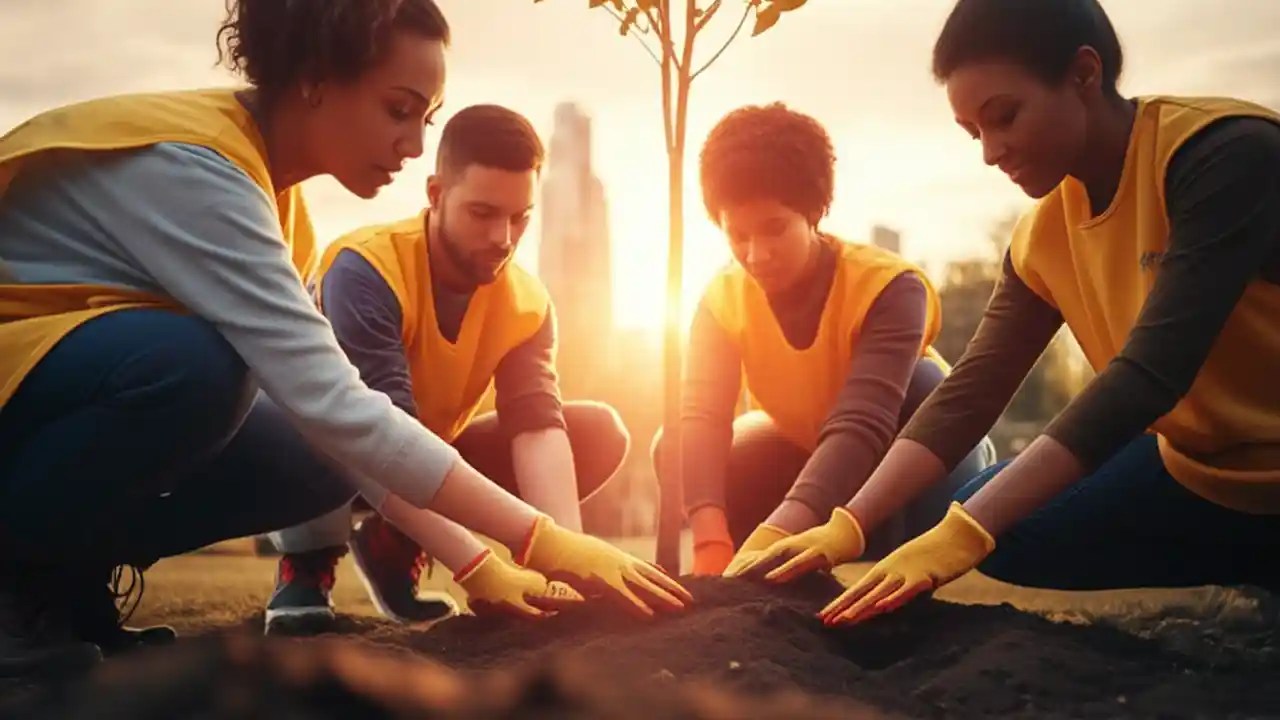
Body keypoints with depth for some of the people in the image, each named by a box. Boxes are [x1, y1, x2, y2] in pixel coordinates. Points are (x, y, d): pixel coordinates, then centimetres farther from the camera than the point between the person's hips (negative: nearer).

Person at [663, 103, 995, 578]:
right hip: (811, 458, 4)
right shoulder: (723, 300, -19)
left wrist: (775, 535, -61)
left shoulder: (887, 286, -33)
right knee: (675, 452, -21)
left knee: (922, 382, -36)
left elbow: (862, 427, -47)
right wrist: (712, 544, -52)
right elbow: (700, 418, -34)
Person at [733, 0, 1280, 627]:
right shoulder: (1042, 238, 0)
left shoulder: (1228, 151, -23)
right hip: (1197, 471, 7)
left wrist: (967, 533, -36)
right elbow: (970, 390, -5)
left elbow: (1150, 373, -32)